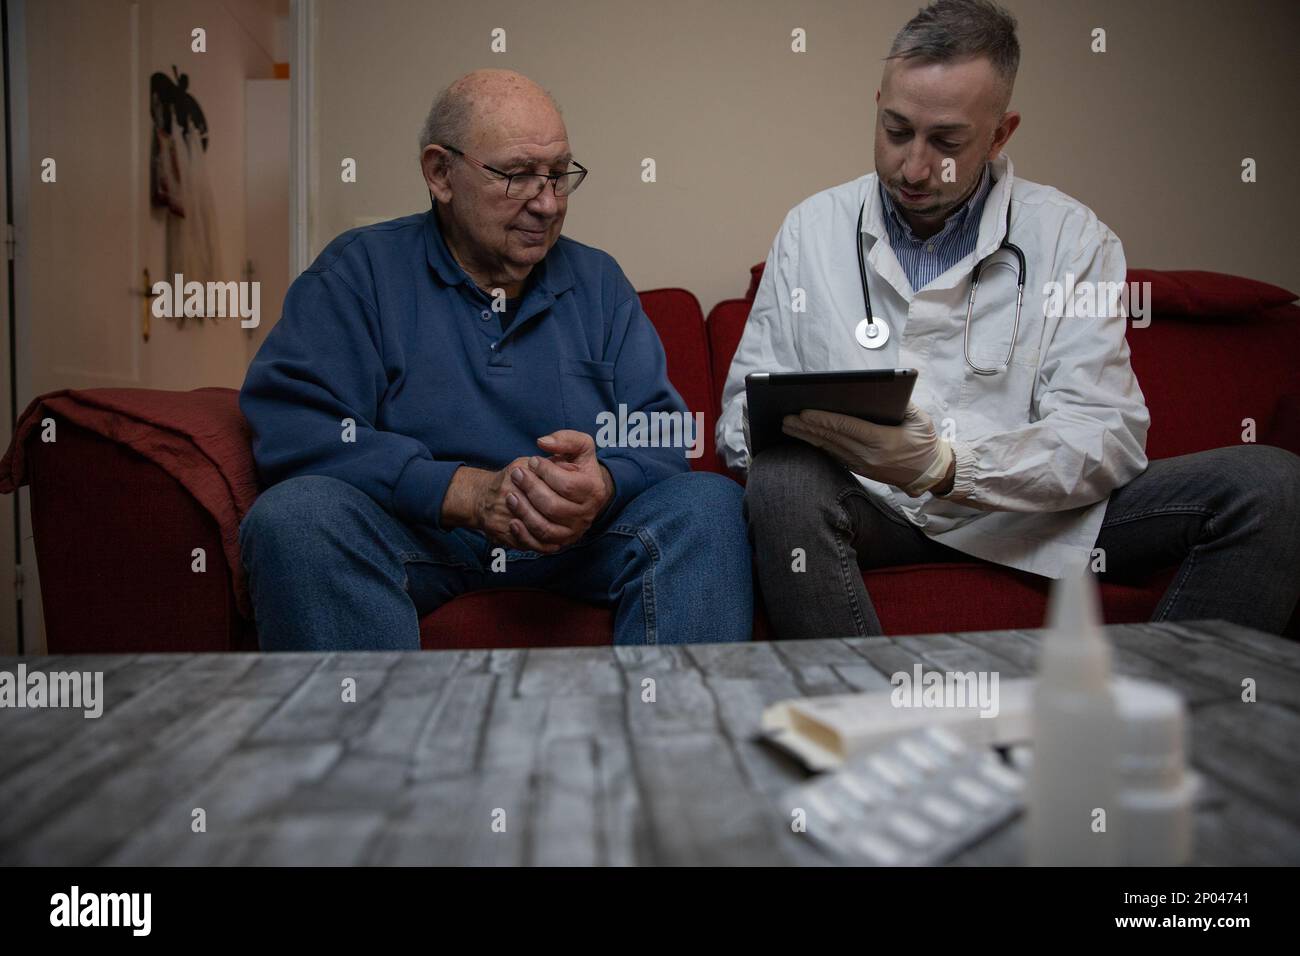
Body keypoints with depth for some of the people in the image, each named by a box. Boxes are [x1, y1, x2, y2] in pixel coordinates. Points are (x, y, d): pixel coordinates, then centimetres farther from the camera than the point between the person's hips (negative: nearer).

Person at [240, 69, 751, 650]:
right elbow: (289, 428, -11)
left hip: (582, 536, 3)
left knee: (708, 503, -20)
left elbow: (663, 433, 6)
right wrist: (466, 492, -22)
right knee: (294, 513, -31)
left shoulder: (598, 281, 13)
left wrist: (604, 484, -20)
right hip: (412, 531, -2)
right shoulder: (359, 270, 3)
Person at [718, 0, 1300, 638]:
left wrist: (946, 466, -26)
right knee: (782, 481, -34)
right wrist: (785, 425, -20)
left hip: (1029, 513, 1)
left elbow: (1108, 432, -8)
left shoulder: (1070, 236, 2)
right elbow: (741, 412, 5)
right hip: (870, 510, 0)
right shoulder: (811, 229, 6)